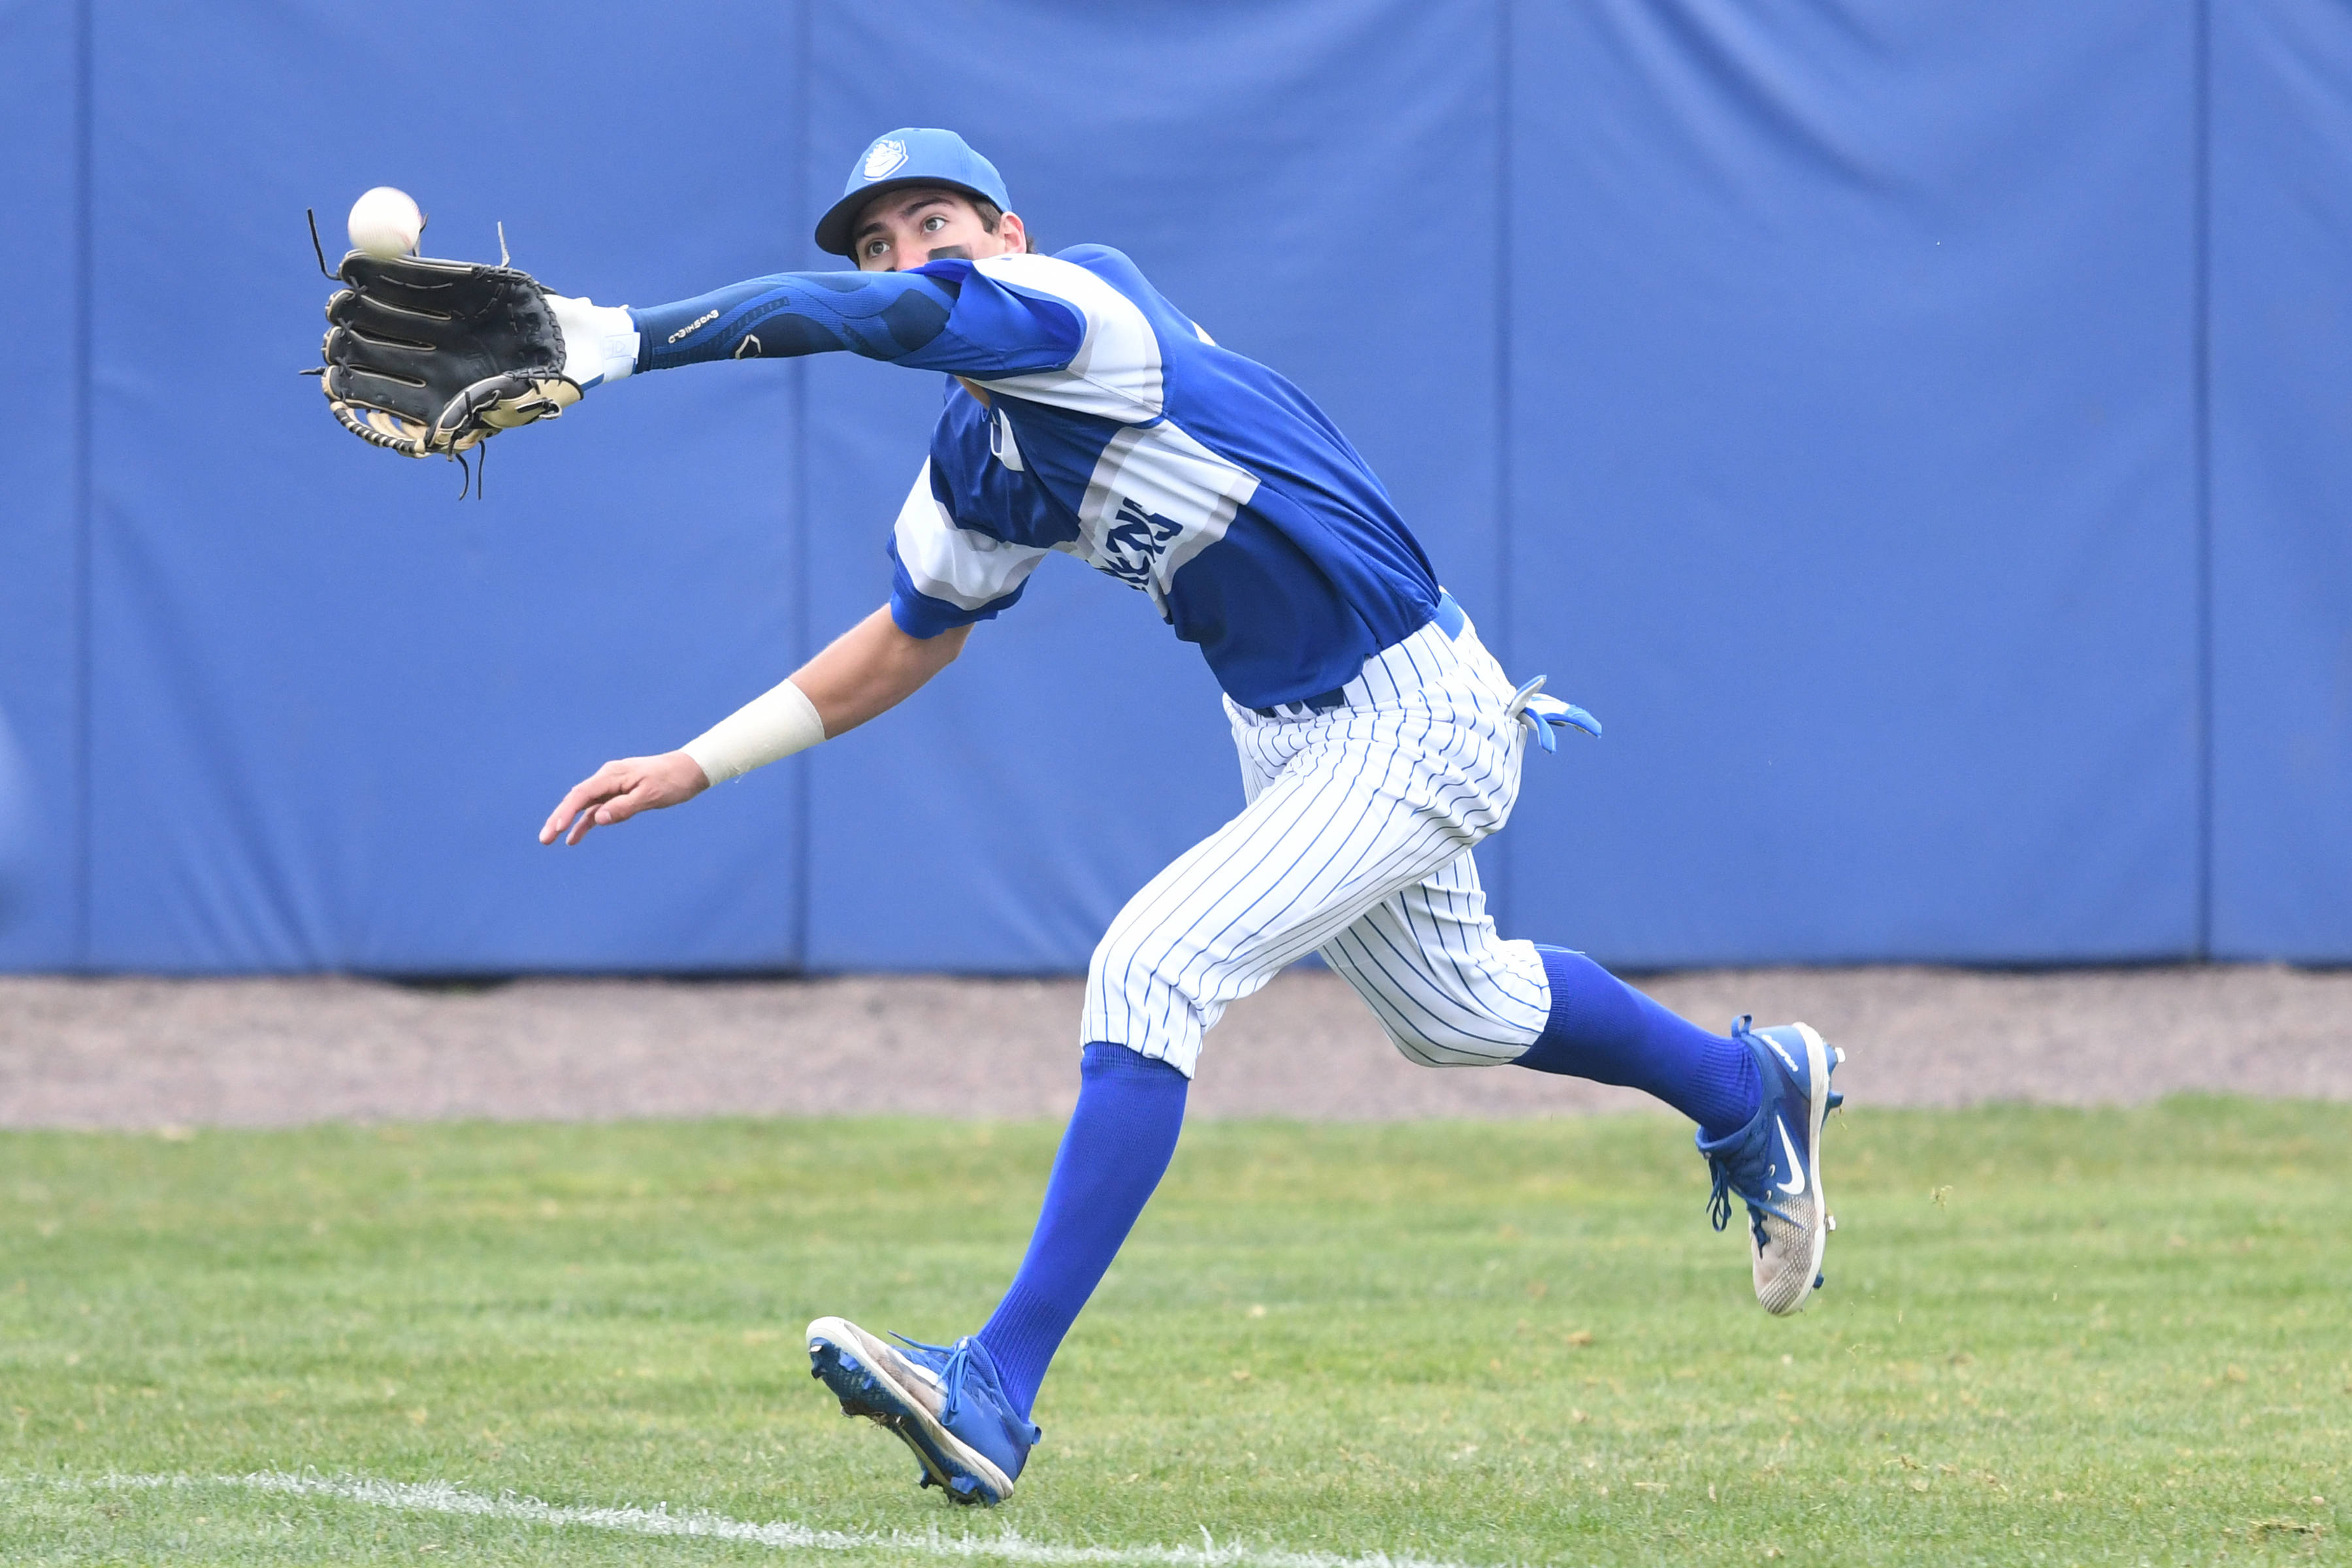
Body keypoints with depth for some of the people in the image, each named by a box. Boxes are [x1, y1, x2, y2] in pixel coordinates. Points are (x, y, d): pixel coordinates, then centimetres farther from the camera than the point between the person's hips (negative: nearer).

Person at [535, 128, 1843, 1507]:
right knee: (1455, 1009, 28)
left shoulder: (1080, 299, -22)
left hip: (1415, 731, -10)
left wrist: (623, 339, -42)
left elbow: (883, 317, -38)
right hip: (1286, 738, 10)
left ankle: (998, 1391, -24)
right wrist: (695, 766, 9)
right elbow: (907, 643, 17)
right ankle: (1749, 1088, 55)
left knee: (1148, 969, -22)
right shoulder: (975, 465, 3)